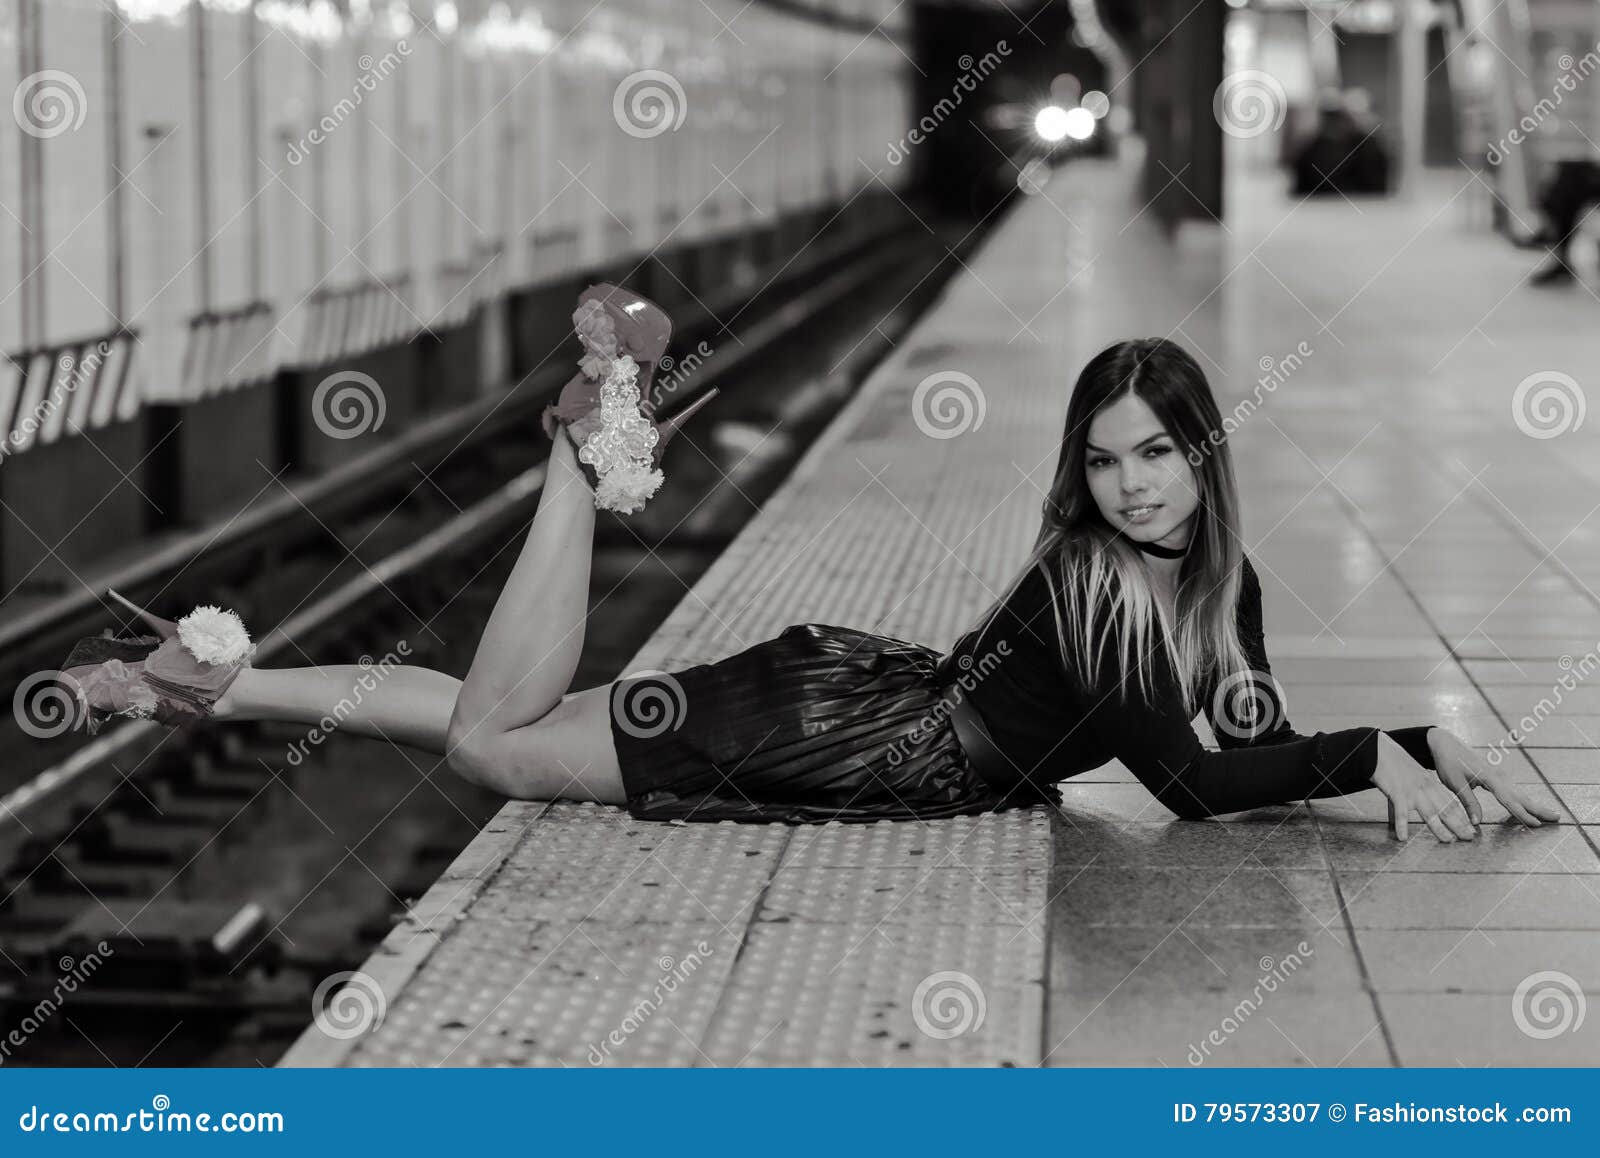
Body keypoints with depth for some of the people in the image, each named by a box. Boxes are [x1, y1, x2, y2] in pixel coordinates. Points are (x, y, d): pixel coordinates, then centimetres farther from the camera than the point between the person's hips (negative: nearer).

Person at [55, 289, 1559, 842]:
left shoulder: (1224, 583, -2)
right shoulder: (1084, 579, -26)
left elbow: (1259, 750, 1)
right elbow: (1192, 784, -29)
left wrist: (1424, 748, -12)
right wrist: (1376, 759, -29)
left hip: (865, 705, 6)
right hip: (817, 718, -6)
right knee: (491, 731, -7)